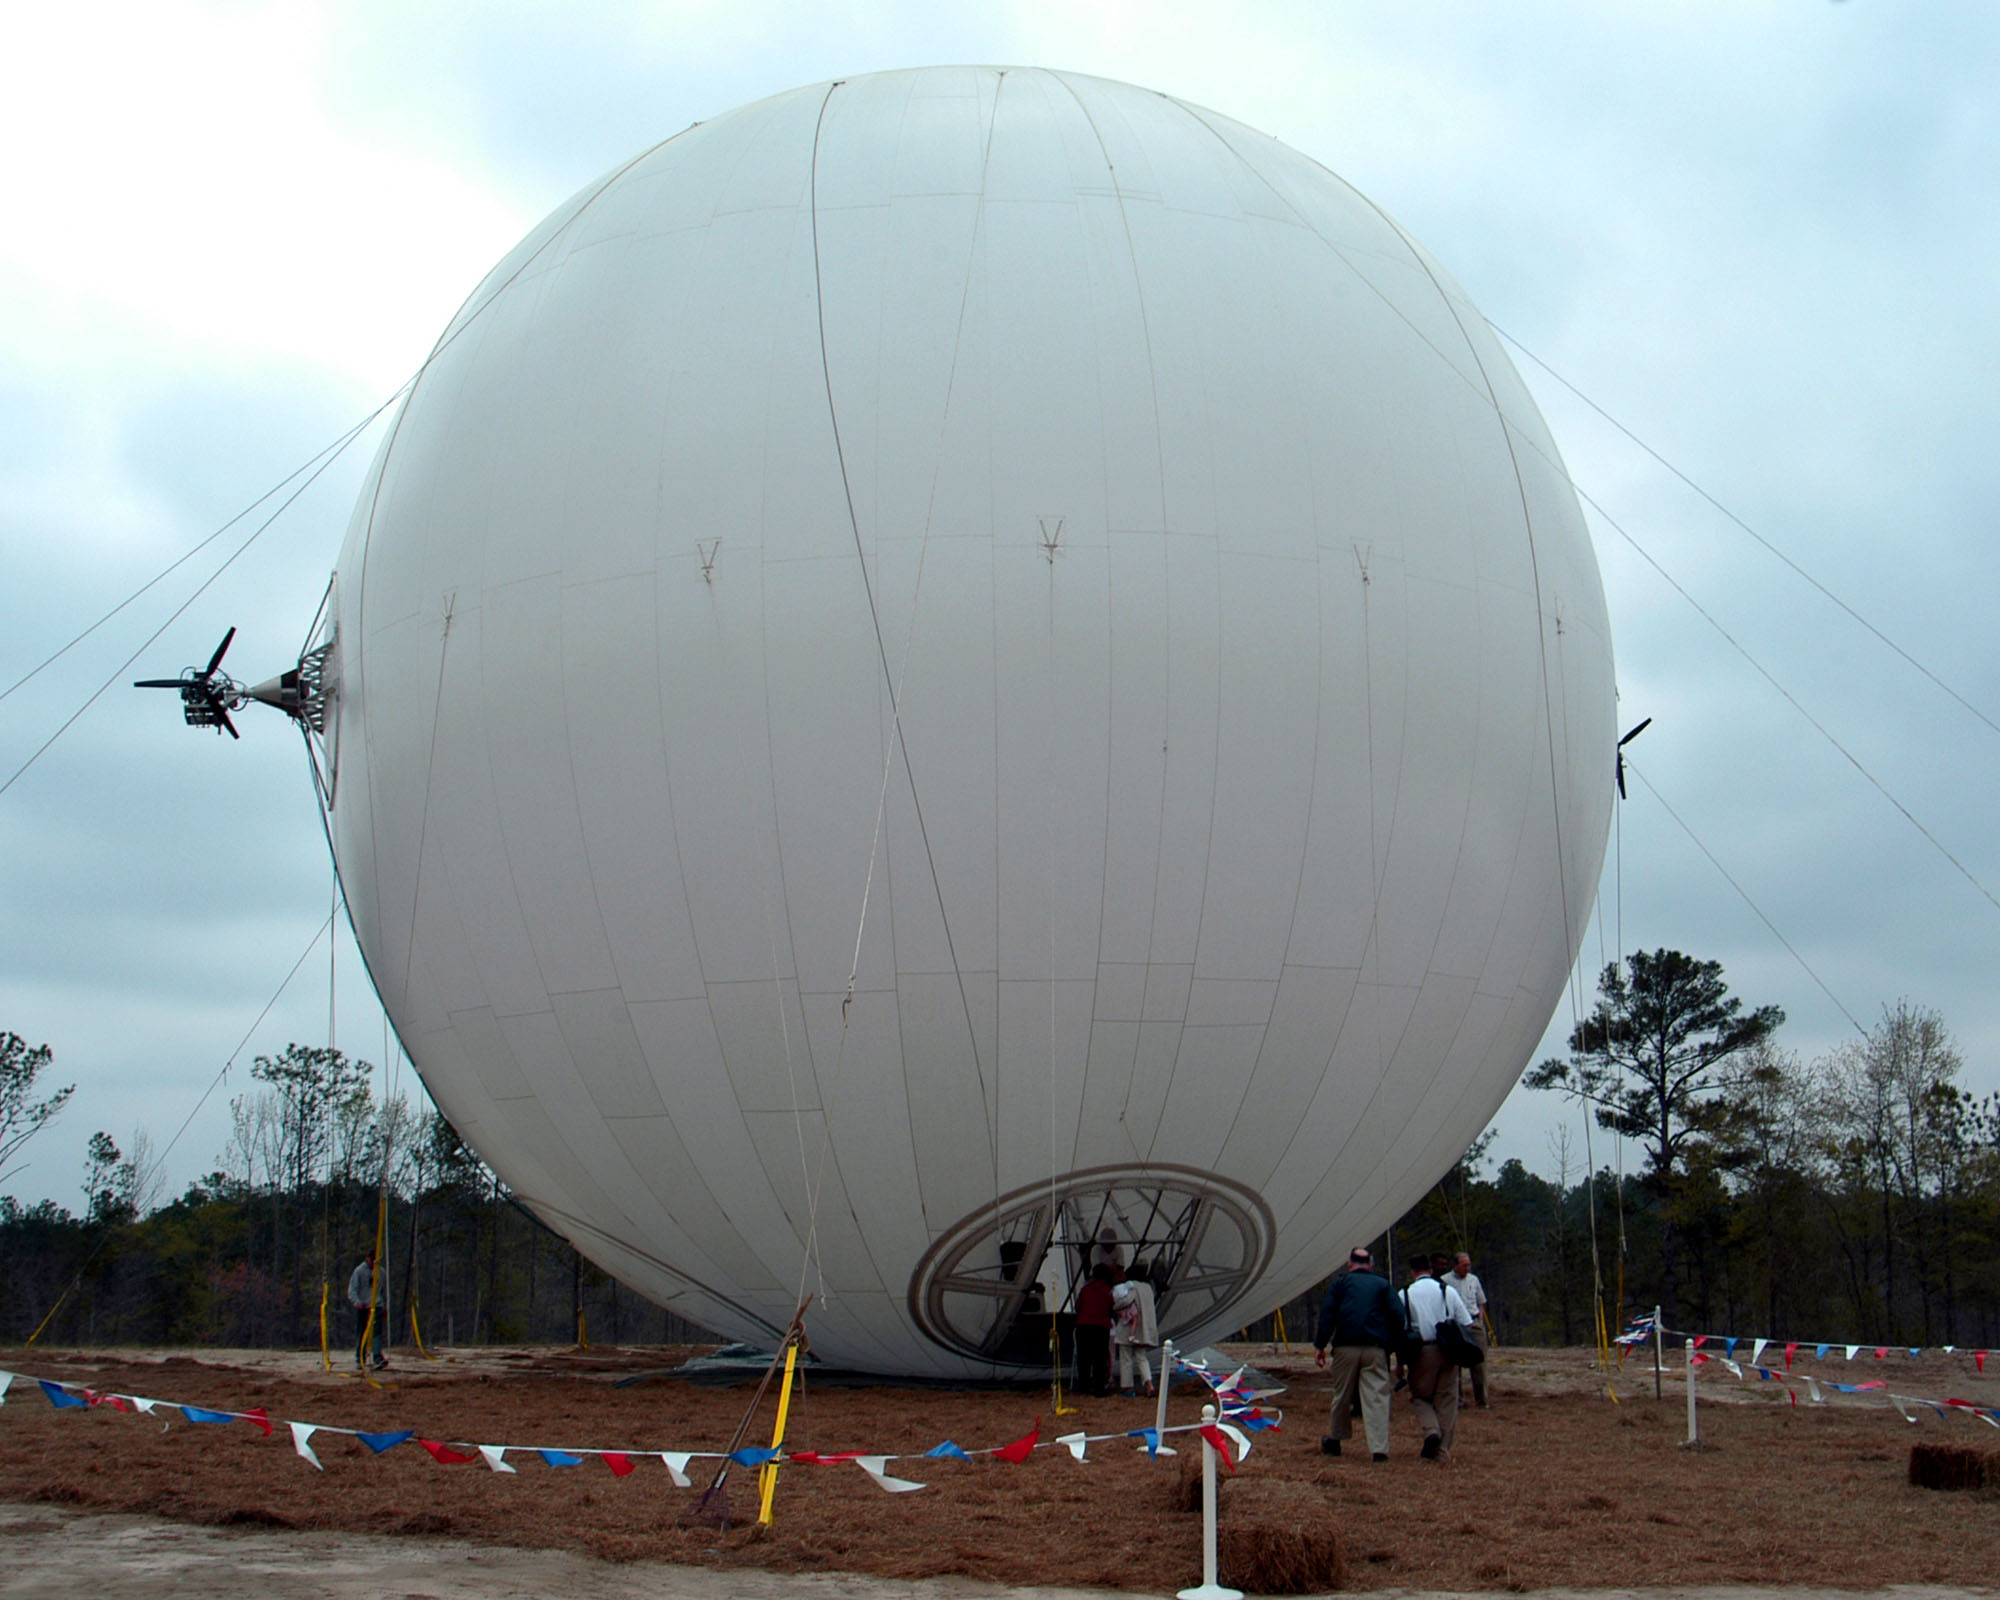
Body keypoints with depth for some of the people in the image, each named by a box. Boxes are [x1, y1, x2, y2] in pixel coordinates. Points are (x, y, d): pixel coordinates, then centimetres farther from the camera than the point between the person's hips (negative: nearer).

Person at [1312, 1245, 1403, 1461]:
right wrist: (1394, 1345, 11)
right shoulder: (1383, 1284, 14)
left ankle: (1335, 1441, 28)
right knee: (1377, 1397, -4)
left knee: (1342, 1396, 13)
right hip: (1376, 1349, 0)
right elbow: (1397, 1315, 5)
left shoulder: (1341, 1282, 11)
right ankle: (1379, 1448, -14)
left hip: (1346, 1347, 0)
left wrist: (1320, 1345, 3)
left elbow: (1327, 1314, 2)